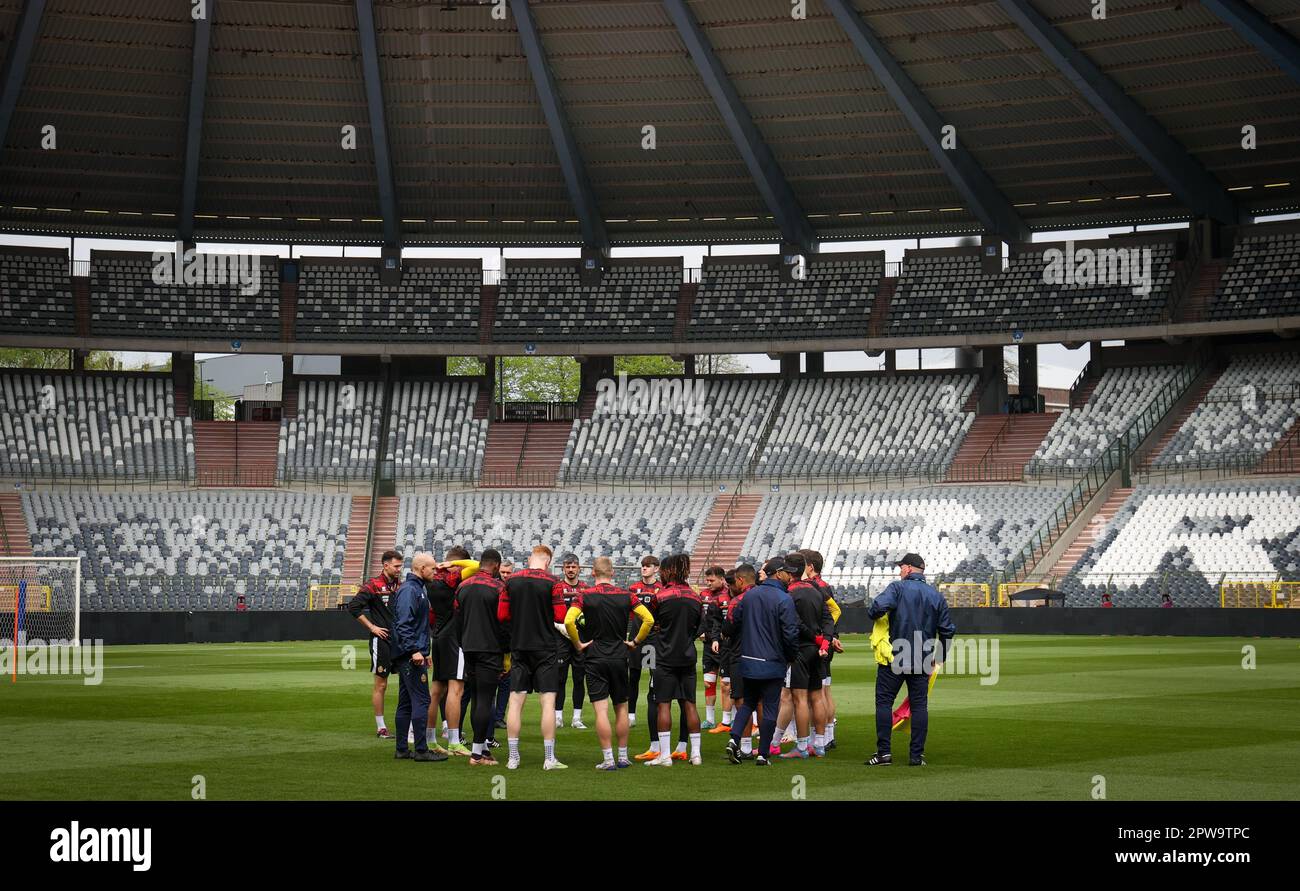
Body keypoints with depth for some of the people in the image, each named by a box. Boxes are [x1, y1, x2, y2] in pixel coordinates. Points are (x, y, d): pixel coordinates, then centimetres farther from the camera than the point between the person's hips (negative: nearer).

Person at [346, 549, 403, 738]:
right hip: (382, 639, -6)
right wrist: (372, 627, -10)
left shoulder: (401, 585, 10)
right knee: (381, 684, 1)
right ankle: (381, 727, 7)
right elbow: (353, 606, -12)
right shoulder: (374, 586, -8)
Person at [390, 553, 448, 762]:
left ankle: (402, 749, 15)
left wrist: (424, 651, 26)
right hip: (411, 656, -11)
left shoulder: (417, 589, 19)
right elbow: (404, 624, -21)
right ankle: (421, 750, -10)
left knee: (406, 703, 11)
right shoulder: (409, 590, -13)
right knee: (421, 701, -10)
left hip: (410, 656, 11)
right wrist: (414, 650, -26)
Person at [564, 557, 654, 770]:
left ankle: (608, 759, -6)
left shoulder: (584, 596, -6)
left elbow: (568, 621, -19)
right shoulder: (626, 595, 0)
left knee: (601, 710, -3)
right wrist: (635, 642, 8)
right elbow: (649, 619, -3)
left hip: (594, 658, -2)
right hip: (619, 658, 2)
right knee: (621, 708, 13)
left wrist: (578, 644, -5)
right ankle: (623, 757, 16)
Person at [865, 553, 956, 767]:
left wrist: (873, 614, 0)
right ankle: (917, 755, 5)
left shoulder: (898, 588, -5)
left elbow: (878, 607, -23)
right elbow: (947, 630, 9)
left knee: (884, 701, 3)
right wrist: (939, 658, 20)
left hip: (894, 657, -4)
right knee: (919, 705, 8)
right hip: (923, 660, 4)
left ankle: (884, 752, -2)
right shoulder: (937, 596, 9)